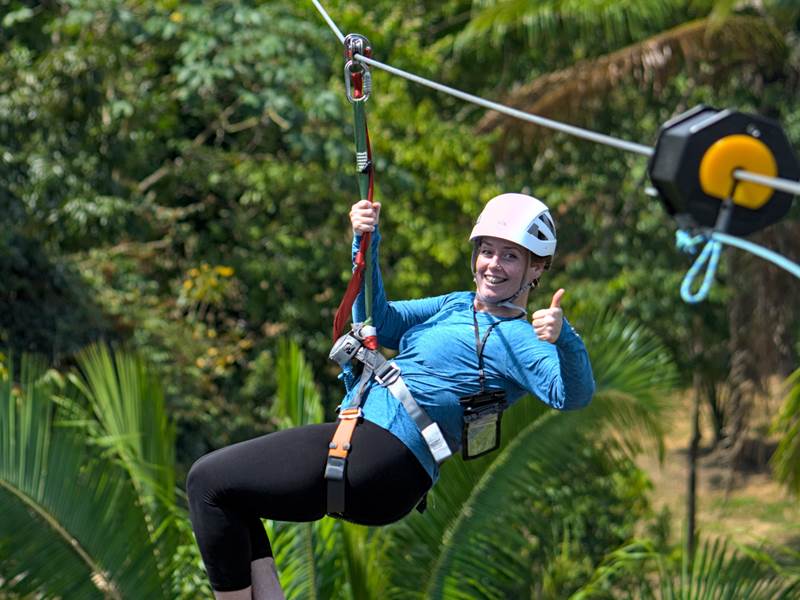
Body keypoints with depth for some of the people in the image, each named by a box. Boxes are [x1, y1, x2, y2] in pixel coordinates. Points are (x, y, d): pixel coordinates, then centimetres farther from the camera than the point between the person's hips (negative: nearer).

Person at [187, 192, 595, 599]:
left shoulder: (518, 338, -9)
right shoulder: (458, 305, 17)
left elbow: (572, 395, -25)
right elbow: (379, 324, 20)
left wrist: (563, 340, -44)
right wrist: (366, 245, 9)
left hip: (384, 461, -10)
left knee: (208, 481, -9)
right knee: (218, 484, 15)